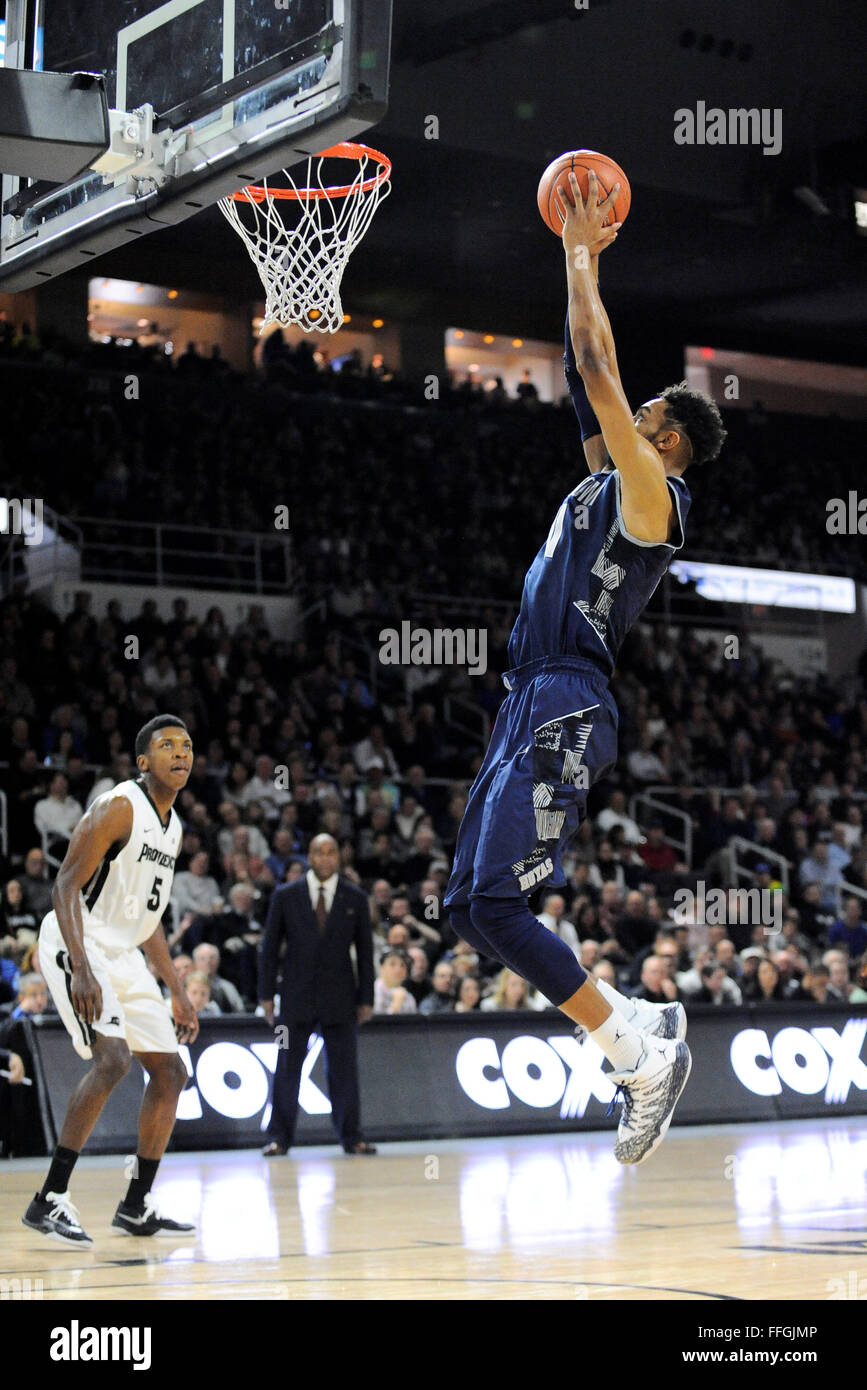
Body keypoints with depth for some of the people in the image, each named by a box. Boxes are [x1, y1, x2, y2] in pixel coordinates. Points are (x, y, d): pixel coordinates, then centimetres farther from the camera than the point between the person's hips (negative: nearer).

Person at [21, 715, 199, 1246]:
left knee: (171, 1073, 7)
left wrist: (178, 993, 18)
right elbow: (67, 884, -19)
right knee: (113, 1057, -26)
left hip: (124, 956, 9)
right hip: (77, 946, -9)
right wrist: (81, 970, -29)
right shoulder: (119, 808, -14)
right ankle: (49, 1201, -20)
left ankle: (137, 1207, 17)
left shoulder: (174, 828, 13)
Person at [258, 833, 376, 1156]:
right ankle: (279, 1137, 9)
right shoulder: (285, 895, 3)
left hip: (340, 997, 0)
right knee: (287, 1069, 2)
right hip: (297, 996, 0)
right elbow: (270, 946, 5)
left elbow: (365, 950, 7)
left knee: (344, 1069, 1)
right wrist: (266, 993, -1)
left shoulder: (355, 899, 5)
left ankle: (351, 1136, 9)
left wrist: (366, 998, 3)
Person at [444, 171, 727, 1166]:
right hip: (529, 705, 10)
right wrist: (581, 256, 26)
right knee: (471, 909, 6)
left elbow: (595, 369, -10)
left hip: (566, 709, -10)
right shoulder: (607, 481, 20)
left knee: (496, 902, -18)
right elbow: (588, 373, 26)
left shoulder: (650, 492, -5)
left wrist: (581, 258, 0)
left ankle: (642, 1051, -11)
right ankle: (639, 1028, 8)